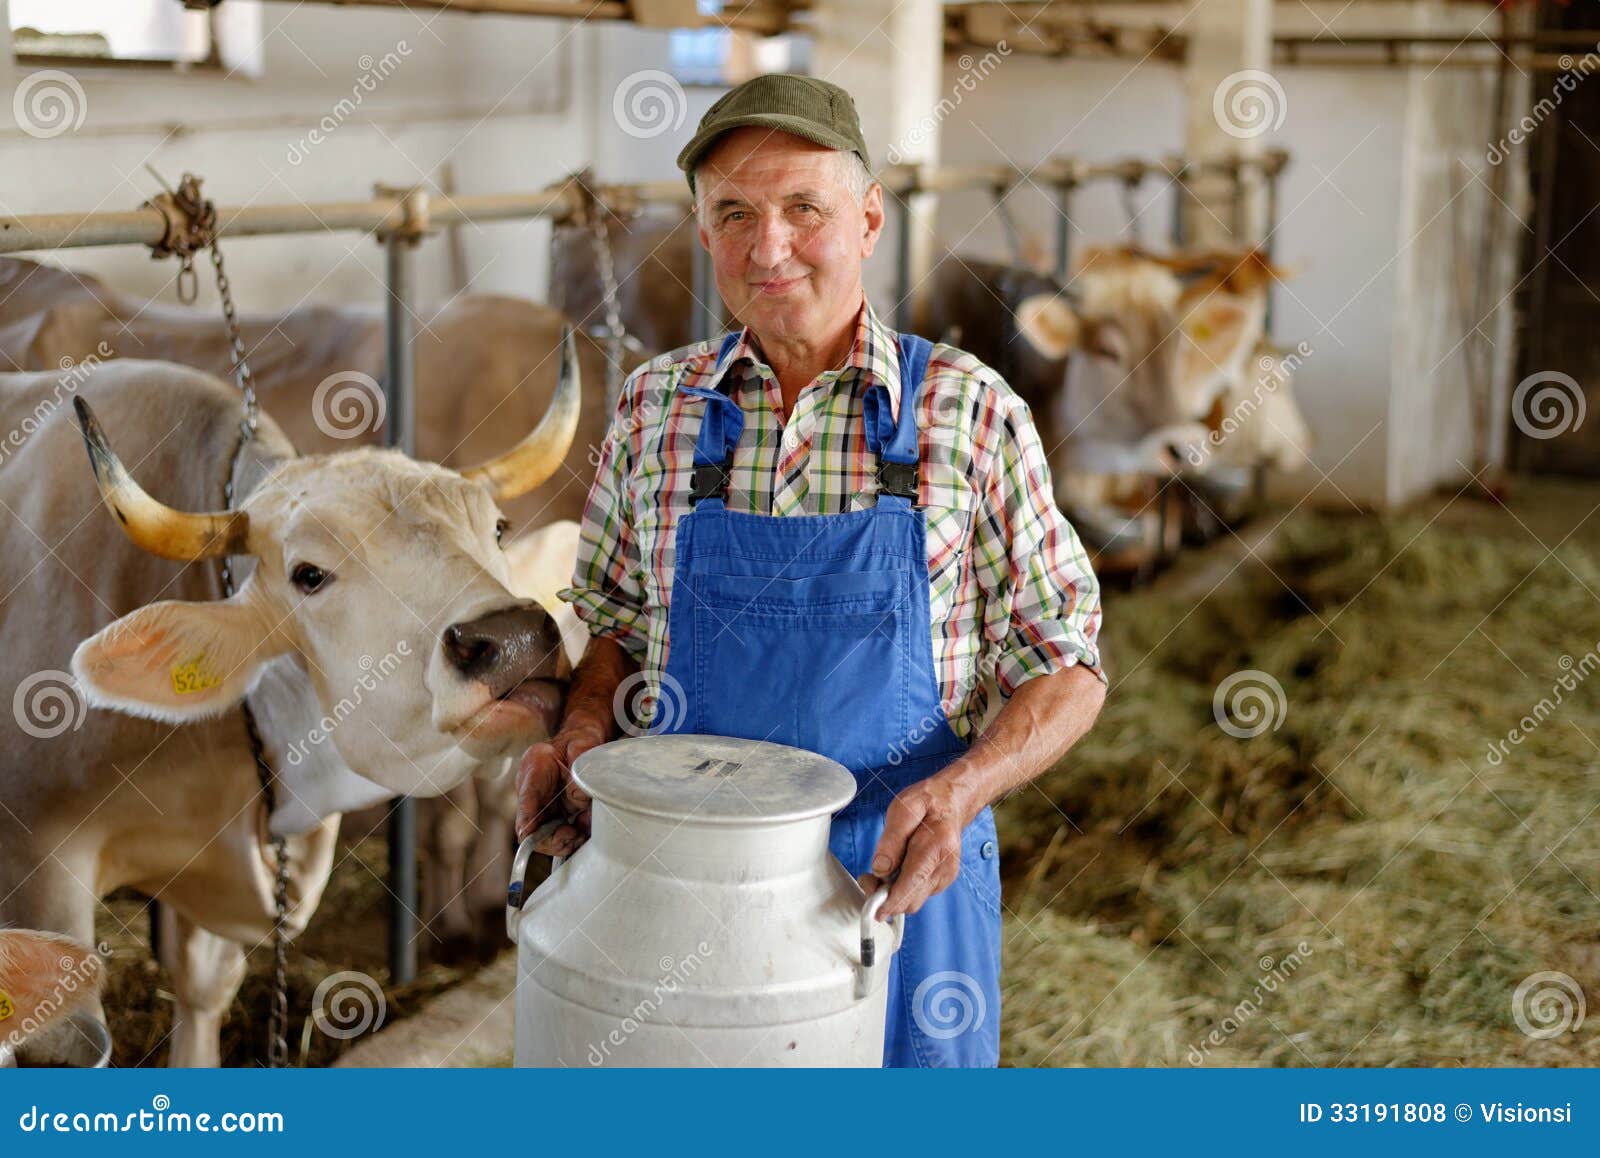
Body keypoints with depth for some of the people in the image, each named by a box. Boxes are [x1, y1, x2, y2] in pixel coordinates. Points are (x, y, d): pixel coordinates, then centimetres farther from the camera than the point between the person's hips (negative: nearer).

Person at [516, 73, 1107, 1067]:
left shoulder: (970, 413, -6)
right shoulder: (656, 408, 2)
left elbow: (1069, 670, -3)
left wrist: (962, 788, -21)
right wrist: (585, 729, -5)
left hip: (900, 884, -2)